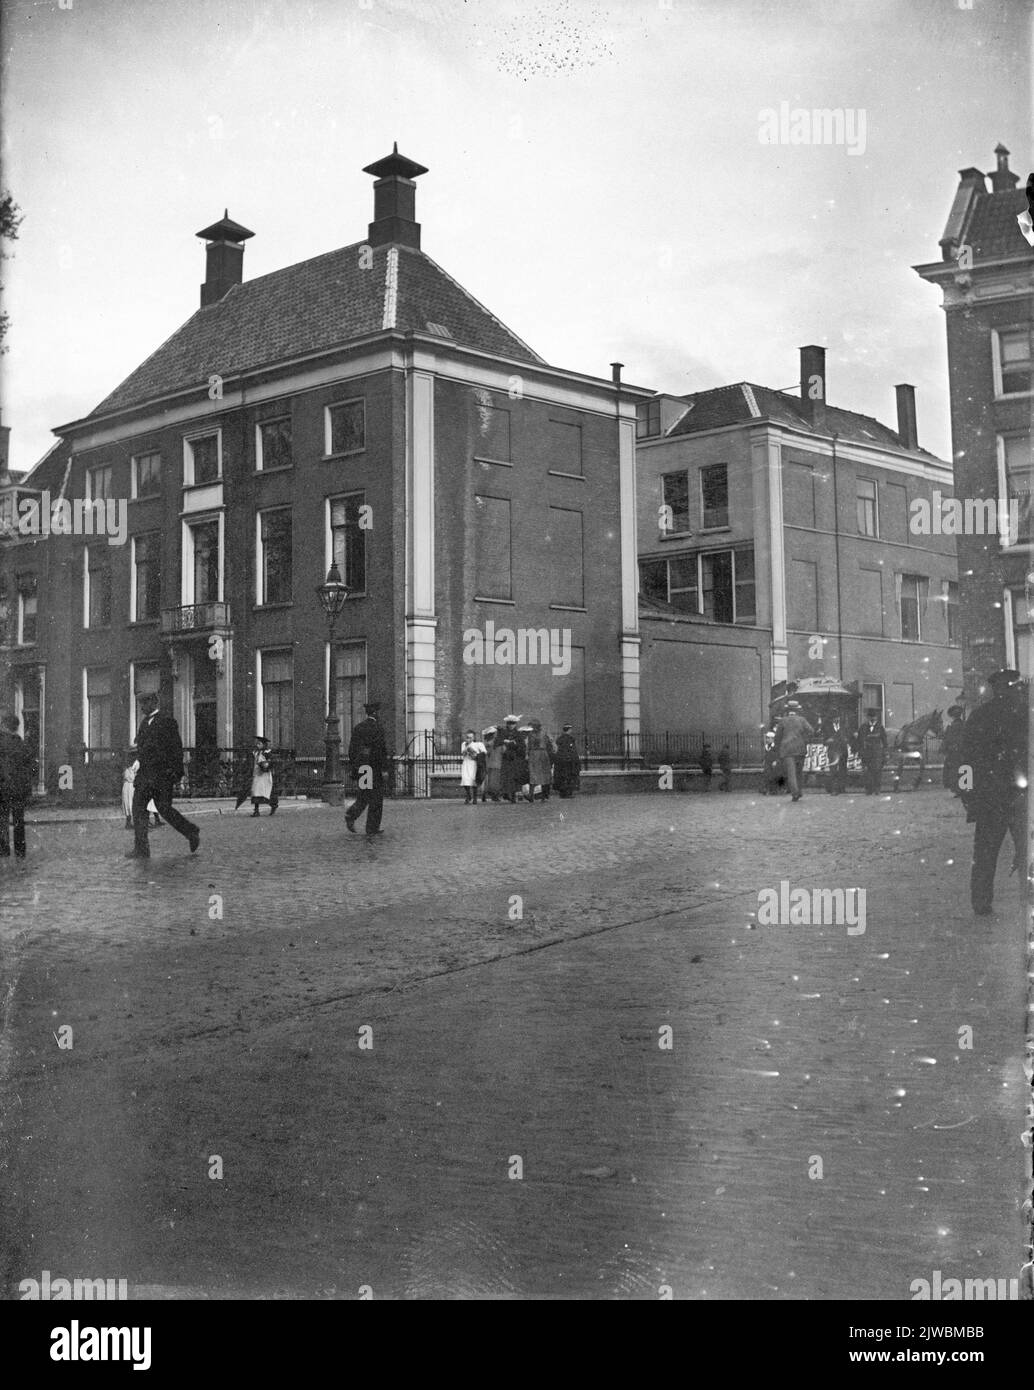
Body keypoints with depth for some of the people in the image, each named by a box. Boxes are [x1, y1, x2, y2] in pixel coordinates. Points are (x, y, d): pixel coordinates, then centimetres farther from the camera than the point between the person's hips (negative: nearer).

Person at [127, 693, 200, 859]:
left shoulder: (166, 720, -9)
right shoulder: (145, 722, 16)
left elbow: (176, 747, -11)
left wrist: (176, 772, -15)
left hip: (162, 773, -8)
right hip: (145, 773, 8)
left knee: (164, 809, -6)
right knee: (138, 807, 2)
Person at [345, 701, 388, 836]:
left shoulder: (358, 727, 9)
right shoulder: (376, 727, -11)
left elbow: (351, 749, 12)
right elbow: (381, 749, -16)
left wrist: (353, 767, 17)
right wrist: (384, 768, -12)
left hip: (360, 767, 6)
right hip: (374, 767, -6)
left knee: (363, 797, 17)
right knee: (375, 798, 3)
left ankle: (351, 815, -7)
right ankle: (372, 828, 4)